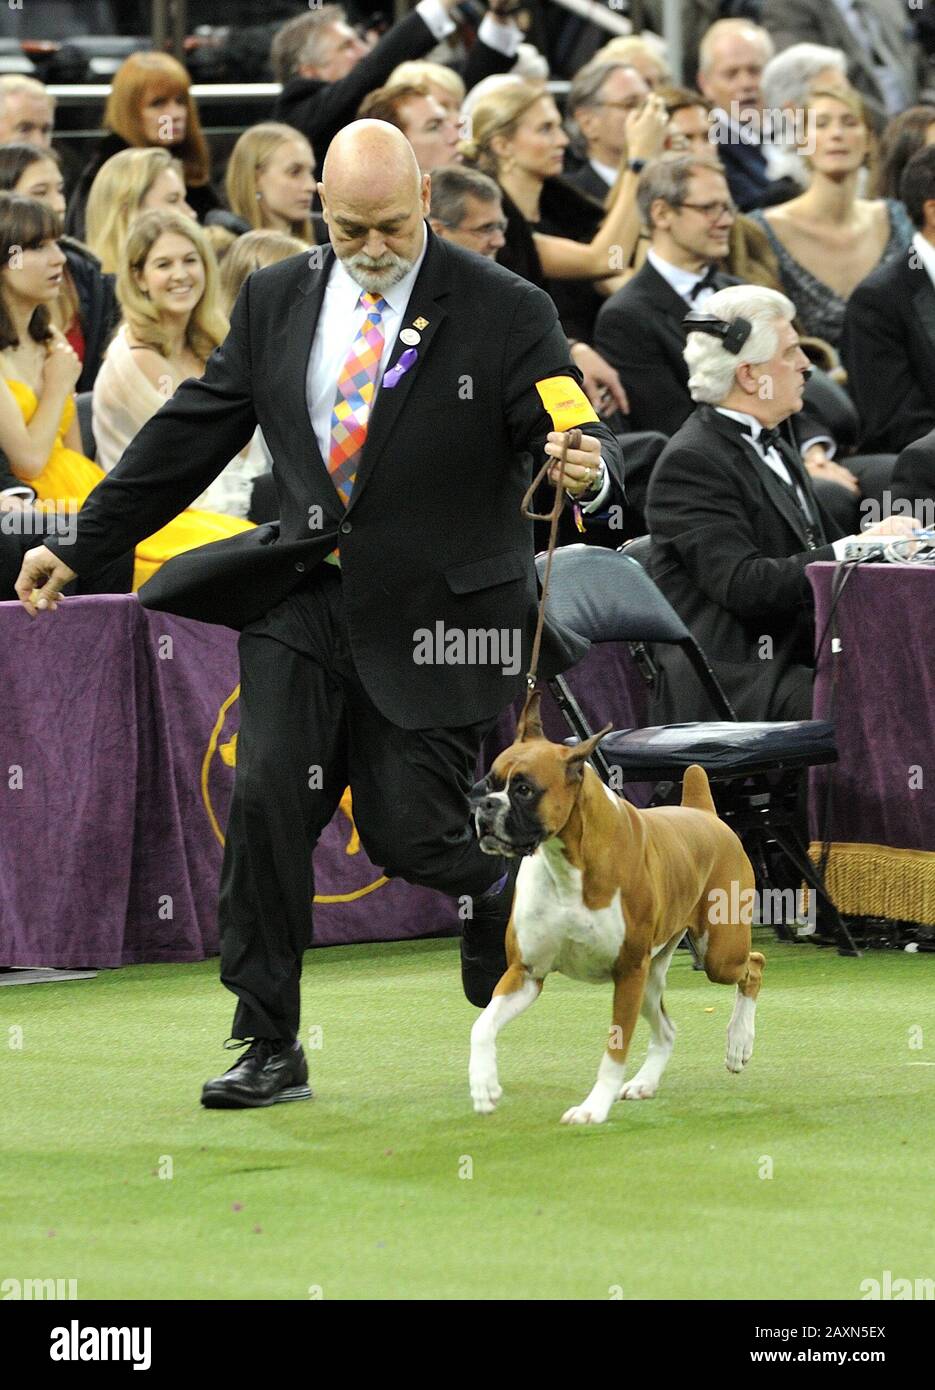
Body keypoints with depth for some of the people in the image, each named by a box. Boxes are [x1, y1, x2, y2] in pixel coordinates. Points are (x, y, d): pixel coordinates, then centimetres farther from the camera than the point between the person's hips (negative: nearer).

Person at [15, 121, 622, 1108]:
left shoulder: (504, 312, -5)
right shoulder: (275, 302, 7)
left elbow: (574, 428, -9)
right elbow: (189, 434, 10)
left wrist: (583, 461, -36)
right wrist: (80, 546, 8)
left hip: (432, 614, -3)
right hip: (301, 600, 3)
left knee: (409, 833, -4)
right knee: (267, 799, -9)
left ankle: (509, 903, 32)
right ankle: (269, 1048, 0)